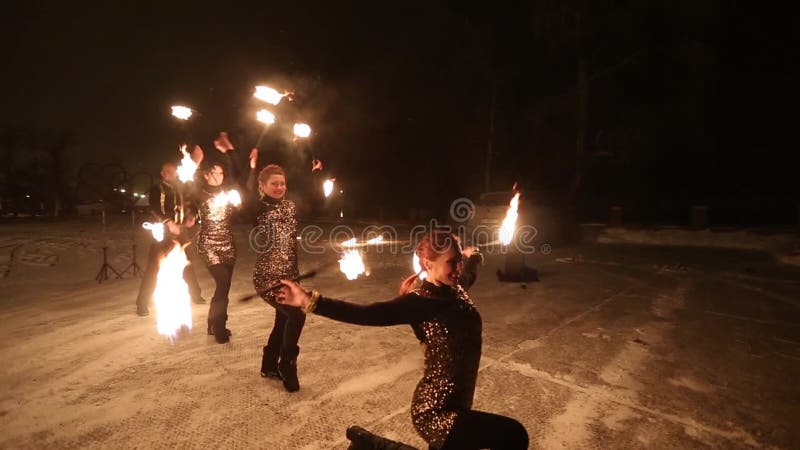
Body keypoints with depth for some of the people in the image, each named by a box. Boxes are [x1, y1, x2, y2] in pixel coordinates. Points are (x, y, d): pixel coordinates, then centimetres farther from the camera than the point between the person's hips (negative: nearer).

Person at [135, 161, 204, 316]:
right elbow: (155, 210, -14)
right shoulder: (157, 189, -1)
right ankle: (142, 304, 1)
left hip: (180, 231, 5)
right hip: (163, 232, -5)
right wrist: (169, 223, -24)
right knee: (154, 267, -7)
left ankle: (195, 295, 27)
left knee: (187, 264, 13)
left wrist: (190, 218, 0)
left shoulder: (179, 190, 15)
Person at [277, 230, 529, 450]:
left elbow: (470, 270, 23)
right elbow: (368, 314, -32)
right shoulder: (421, 301, -21)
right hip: (437, 412, -8)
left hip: (455, 405, 8)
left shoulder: (455, 288, -1)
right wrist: (310, 301, -39)